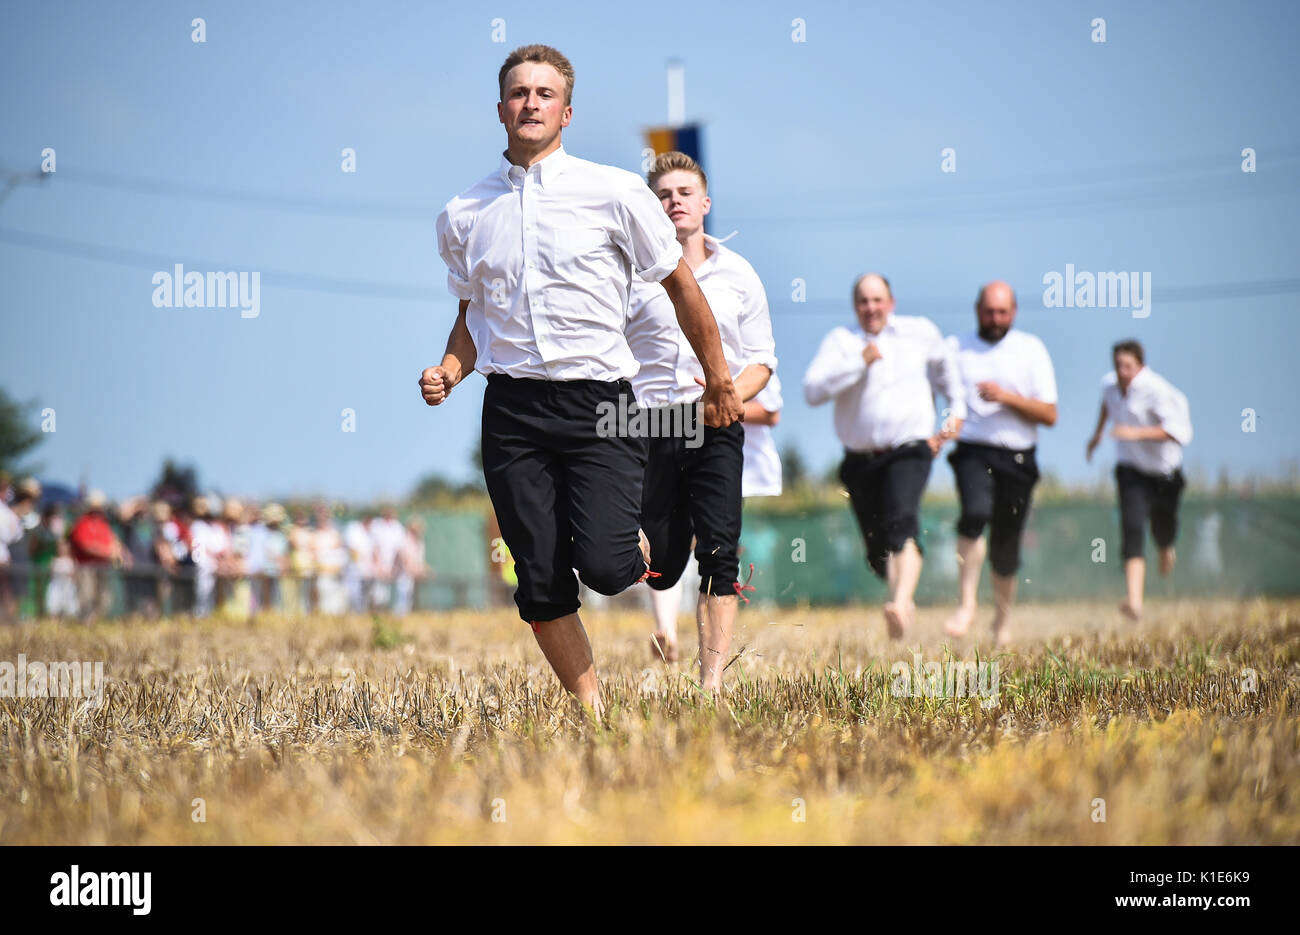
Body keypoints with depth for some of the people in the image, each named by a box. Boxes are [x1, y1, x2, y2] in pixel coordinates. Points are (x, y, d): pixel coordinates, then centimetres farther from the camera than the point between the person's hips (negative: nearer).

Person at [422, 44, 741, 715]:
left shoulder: (615, 193, -1)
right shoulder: (464, 214, 9)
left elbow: (681, 284, 9)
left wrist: (718, 379, 14)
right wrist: (451, 369, 1)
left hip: (599, 404, -3)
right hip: (512, 411, 3)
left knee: (602, 566, -17)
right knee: (540, 583, -2)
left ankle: (642, 551, 19)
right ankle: (592, 710, 13)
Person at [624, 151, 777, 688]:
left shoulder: (737, 275, 10)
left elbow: (761, 360, 11)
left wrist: (731, 393, -9)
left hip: (716, 428, 0)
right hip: (649, 428, 0)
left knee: (720, 552, -12)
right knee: (663, 553, 4)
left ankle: (712, 682, -11)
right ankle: (664, 614, 38)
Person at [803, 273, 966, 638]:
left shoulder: (920, 332, 8)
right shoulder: (841, 340, 2)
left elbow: (945, 363, 31)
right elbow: (813, 391, -12)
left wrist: (957, 408, 25)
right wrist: (860, 362, -17)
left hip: (909, 451, -2)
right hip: (861, 459, 2)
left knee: (902, 520, -28)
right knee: (878, 548, 7)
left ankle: (901, 605, -43)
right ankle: (905, 601, 34)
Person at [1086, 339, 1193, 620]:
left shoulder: (1157, 391, -24)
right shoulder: (1110, 384, -4)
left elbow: (1178, 431, -33)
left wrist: (1138, 433, -40)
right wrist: (1098, 432, 28)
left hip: (1164, 472, -2)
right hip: (1131, 470, 2)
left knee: (1162, 528, 17)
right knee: (1132, 528, -19)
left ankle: (1166, 550, 60)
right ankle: (1135, 602, -30)